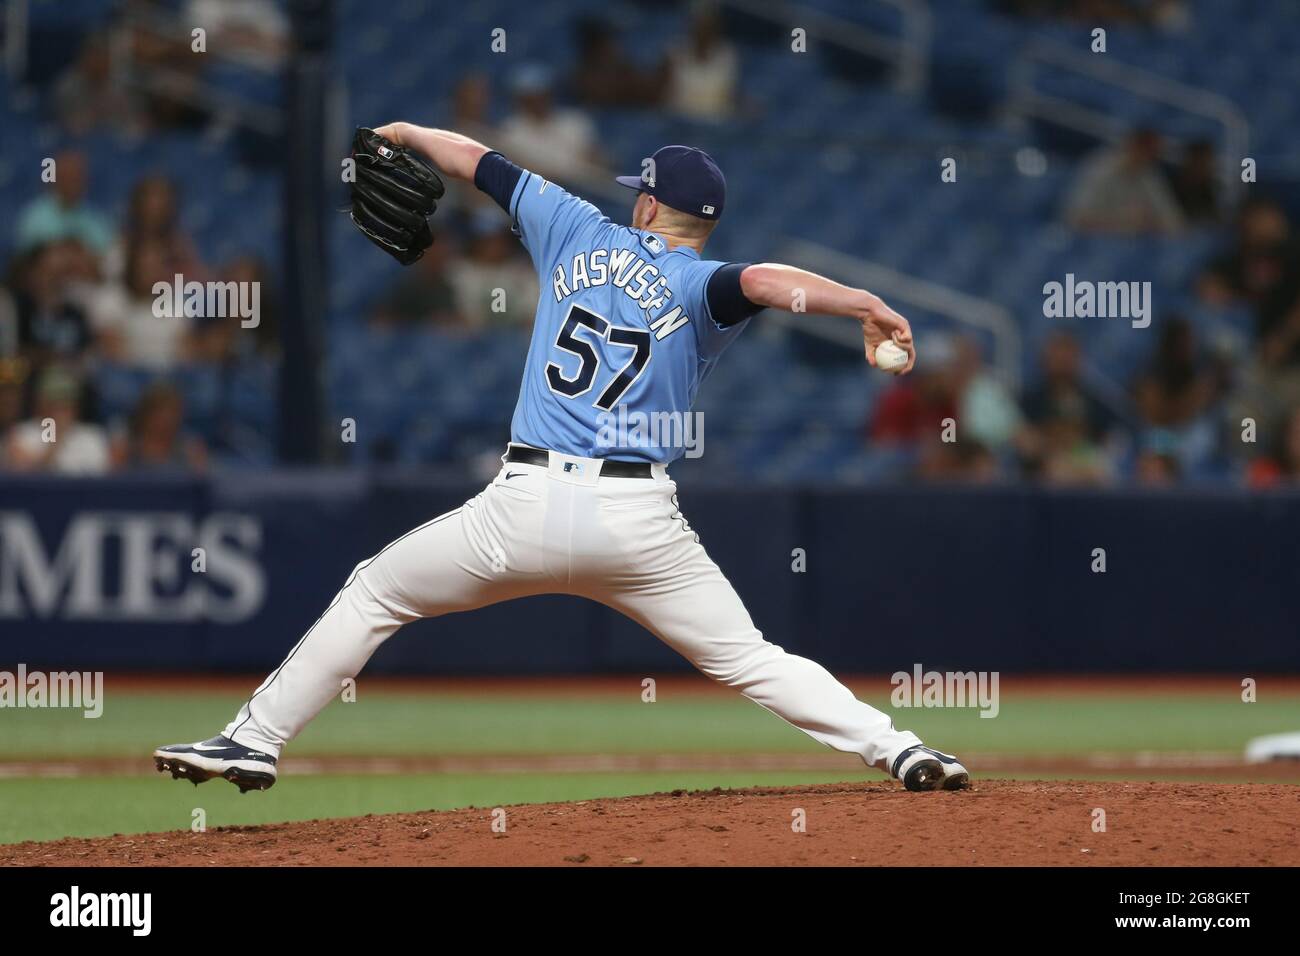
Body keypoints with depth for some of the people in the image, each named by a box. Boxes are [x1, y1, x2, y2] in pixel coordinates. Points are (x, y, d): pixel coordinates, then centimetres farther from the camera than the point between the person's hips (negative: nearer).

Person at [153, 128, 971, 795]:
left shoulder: (581, 234, 13)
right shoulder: (701, 287, 4)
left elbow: (479, 160, 25)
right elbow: (763, 282, -20)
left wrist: (404, 133, 42)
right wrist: (867, 305, -29)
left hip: (526, 505, 1)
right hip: (638, 520, -1)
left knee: (374, 592, 18)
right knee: (748, 658, 6)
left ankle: (255, 740, 14)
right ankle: (897, 749, -9)